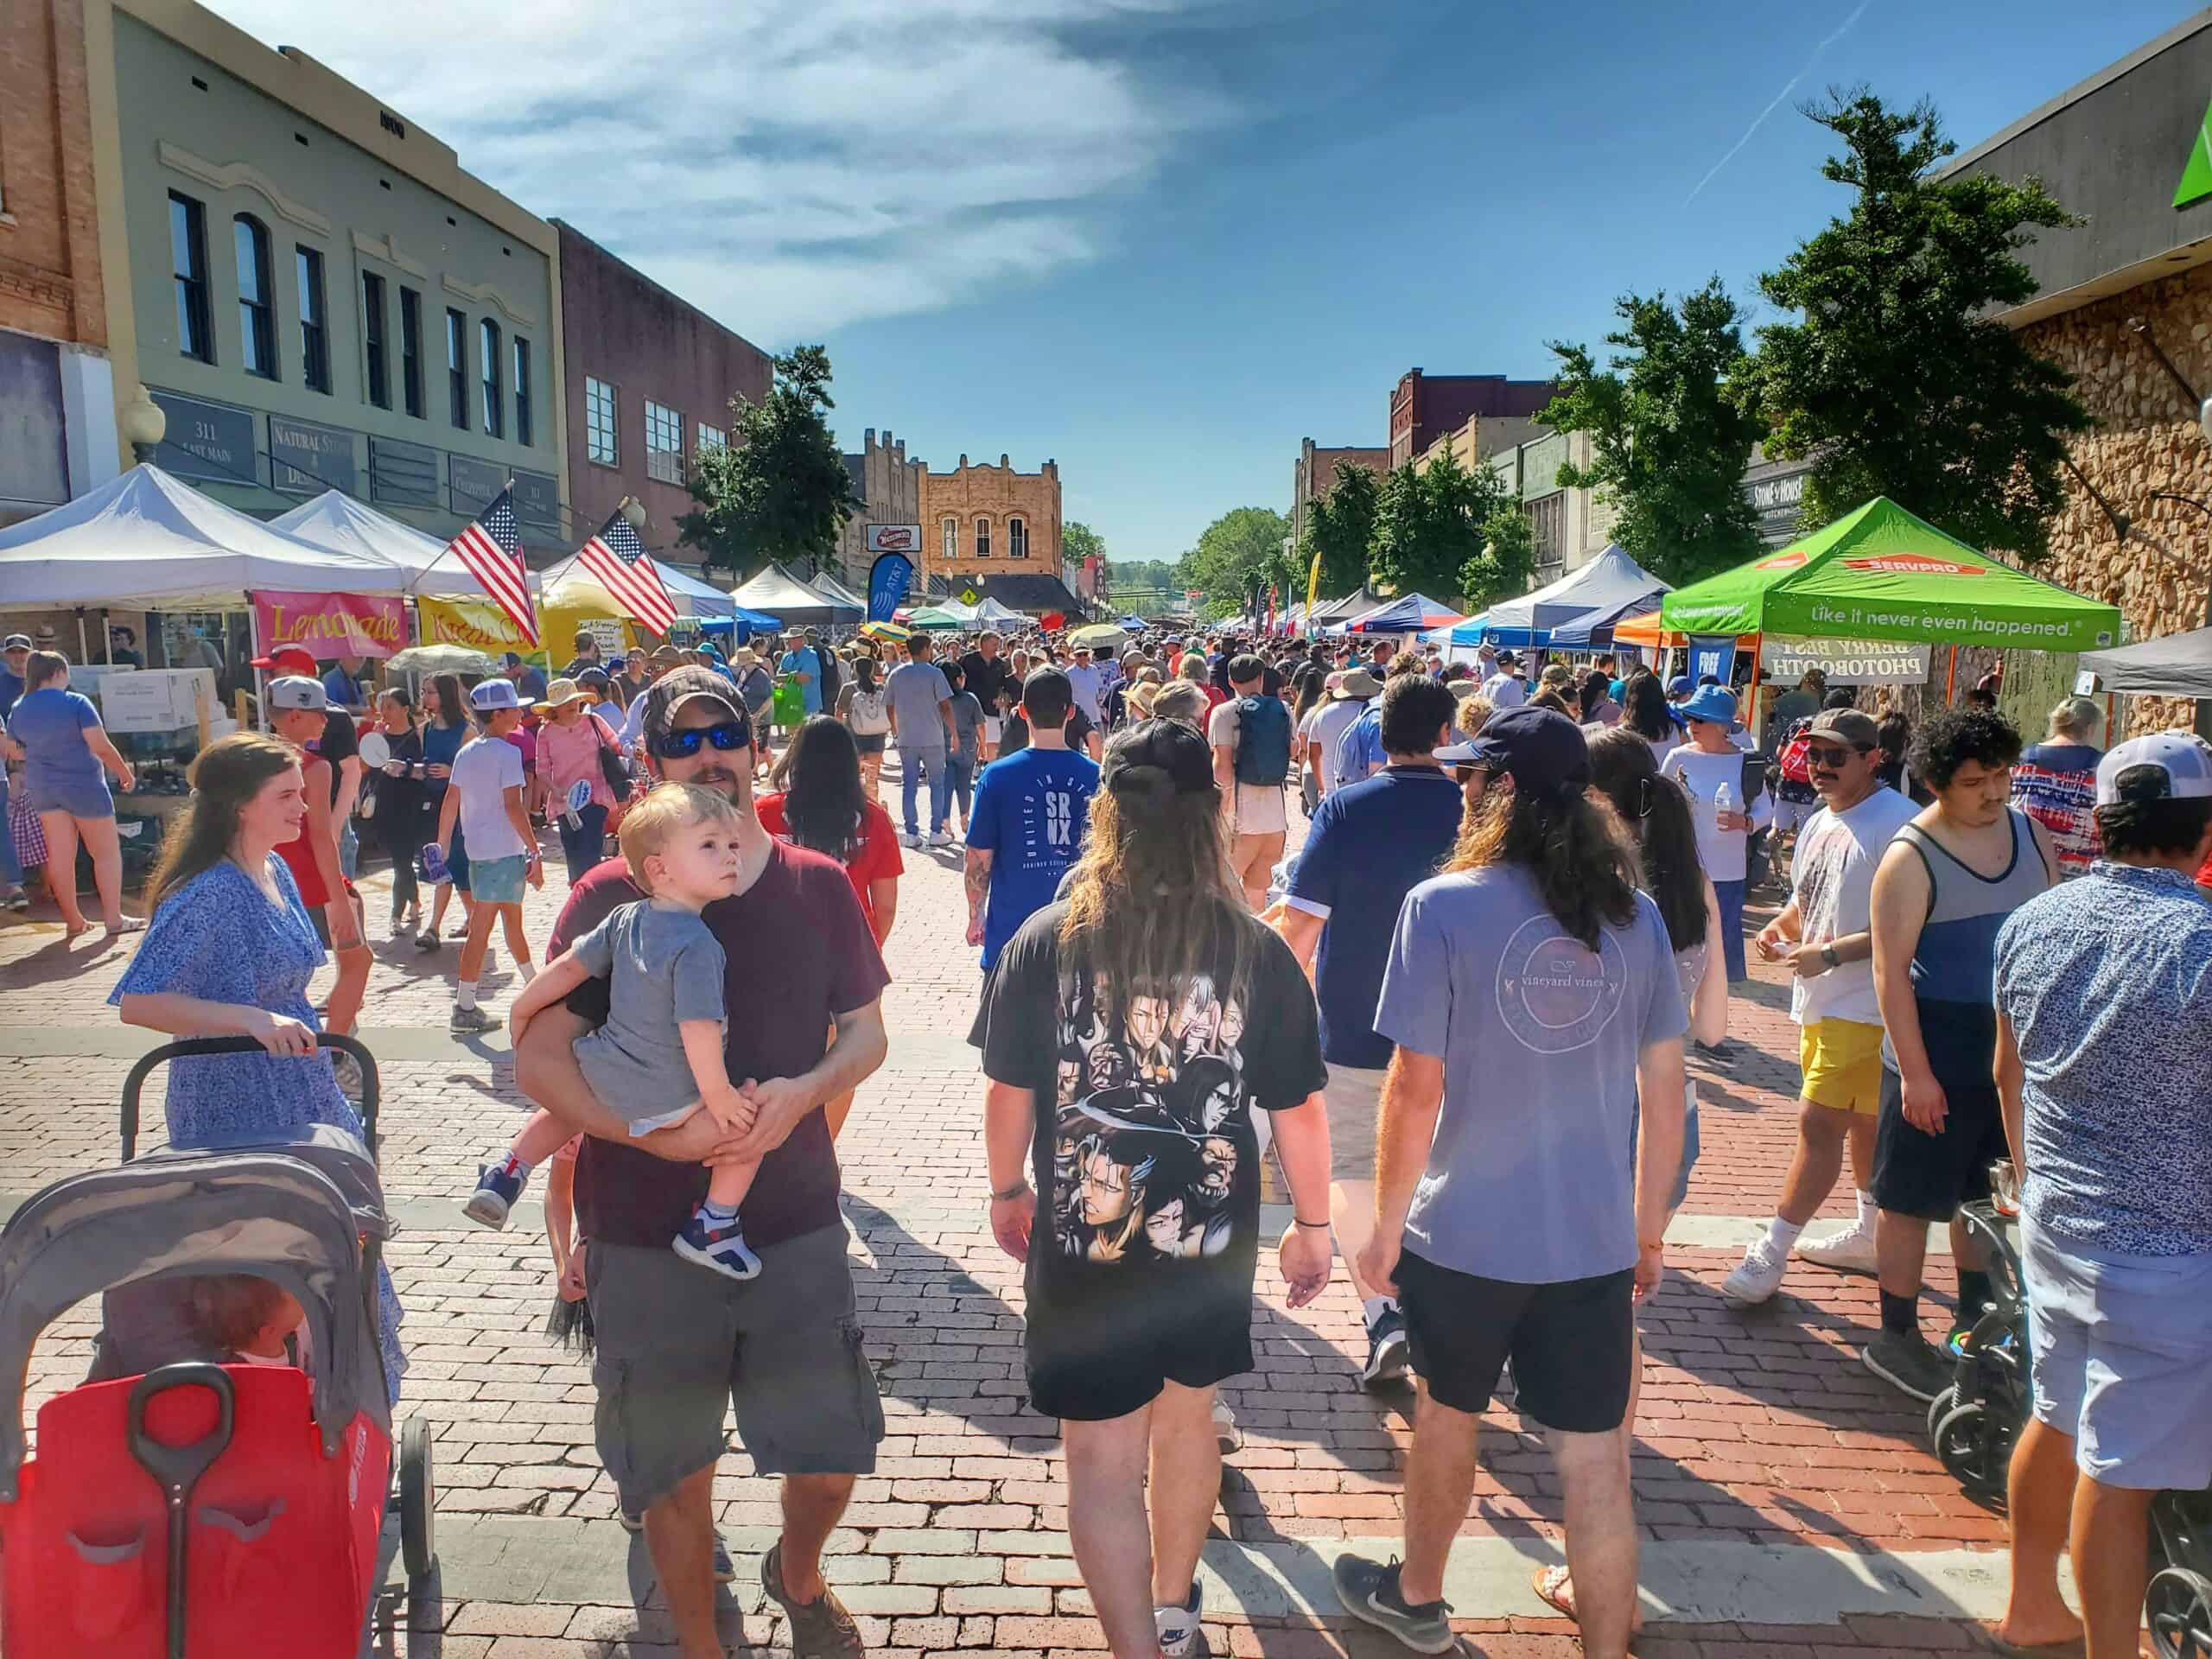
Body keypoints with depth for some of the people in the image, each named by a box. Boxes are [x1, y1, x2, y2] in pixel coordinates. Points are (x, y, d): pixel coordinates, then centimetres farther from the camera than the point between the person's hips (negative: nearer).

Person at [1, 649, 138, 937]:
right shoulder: (76, 702, -13)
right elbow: (102, 747, -17)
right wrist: (125, 773, -4)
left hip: (42, 787, 6)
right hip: (82, 784, -6)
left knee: (60, 854, 7)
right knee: (107, 852, 3)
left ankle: (73, 921, 11)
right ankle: (113, 918, 1)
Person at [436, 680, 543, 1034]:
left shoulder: (466, 752, 10)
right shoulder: (507, 753, -13)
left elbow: (450, 803, 10)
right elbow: (513, 806, -19)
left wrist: (442, 845, 16)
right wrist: (535, 852, -17)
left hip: (478, 848, 8)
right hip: (504, 851, -8)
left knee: (513, 919, 18)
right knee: (481, 930, 1)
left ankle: (534, 984, 30)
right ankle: (464, 1007, 9)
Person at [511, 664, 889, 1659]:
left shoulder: (817, 887, 1)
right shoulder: (611, 898, -6)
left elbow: (866, 1032, 7)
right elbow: (539, 1062, -8)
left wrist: (803, 1092, -14)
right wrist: (655, 1135, -21)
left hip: (796, 1222, 2)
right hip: (648, 1236, -2)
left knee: (832, 1453, 10)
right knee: (677, 1474, 12)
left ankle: (797, 1576, 44)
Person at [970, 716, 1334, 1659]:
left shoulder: (1048, 941, -13)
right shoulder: (1256, 952, -12)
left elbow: (1008, 1092, -5)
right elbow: (1299, 1109, -6)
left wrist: (1008, 1191, 13)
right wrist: (1312, 1227, 9)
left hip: (1081, 1241, -3)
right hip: (1211, 1239, 3)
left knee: (1103, 1461, 10)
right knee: (1185, 1414, 26)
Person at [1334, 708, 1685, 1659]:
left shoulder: (1444, 905, -14)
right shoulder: (1635, 916, -1)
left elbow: (1416, 1090, -14)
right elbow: (1664, 1090, 5)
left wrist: (1387, 1223, -2)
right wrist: (1650, 1226, 16)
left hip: (1464, 1234, -2)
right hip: (1595, 1240, 2)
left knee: (1446, 1416, 20)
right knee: (1595, 1462, 11)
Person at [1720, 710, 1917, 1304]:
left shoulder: (1897, 823, -17)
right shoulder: (1819, 824, 12)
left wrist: (1830, 953, -22)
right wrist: (1781, 927, 3)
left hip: (1863, 1004, -9)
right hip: (1821, 999, 9)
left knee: (1819, 1121, -7)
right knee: (1861, 1119, 20)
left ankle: (1772, 1252, 0)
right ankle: (1868, 1237, 34)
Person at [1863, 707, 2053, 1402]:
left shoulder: (2029, 832, 3)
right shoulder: (1911, 858, -16)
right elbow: (1891, 969, -17)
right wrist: (1914, 1072, -19)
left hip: (2015, 1050, 6)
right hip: (1938, 1057, -6)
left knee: (1987, 1194, 19)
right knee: (1912, 1200, 3)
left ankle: (1975, 1324, 35)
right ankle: (1896, 1338, 16)